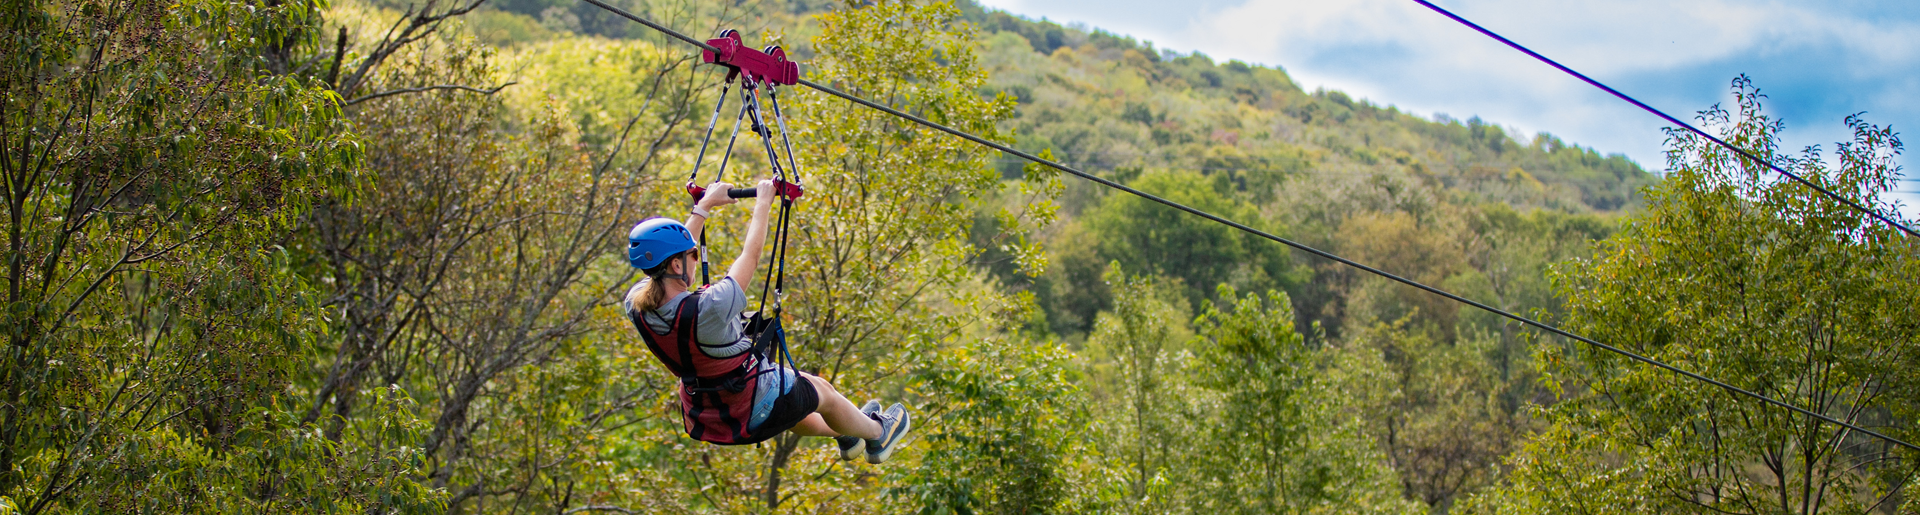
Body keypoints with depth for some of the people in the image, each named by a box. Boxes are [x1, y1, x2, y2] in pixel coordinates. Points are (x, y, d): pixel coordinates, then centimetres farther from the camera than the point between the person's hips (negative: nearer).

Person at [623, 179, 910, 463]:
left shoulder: (635, 304, -16)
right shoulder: (709, 309, -36)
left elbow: (666, 250, 2)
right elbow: (751, 257, -21)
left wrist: (704, 206, 12)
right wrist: (763, 203, -7)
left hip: (703, 417, 7)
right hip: (753, 415, -7)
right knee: (822, 392, 23)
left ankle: (845, 435, 59)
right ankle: (877, 435, 50)